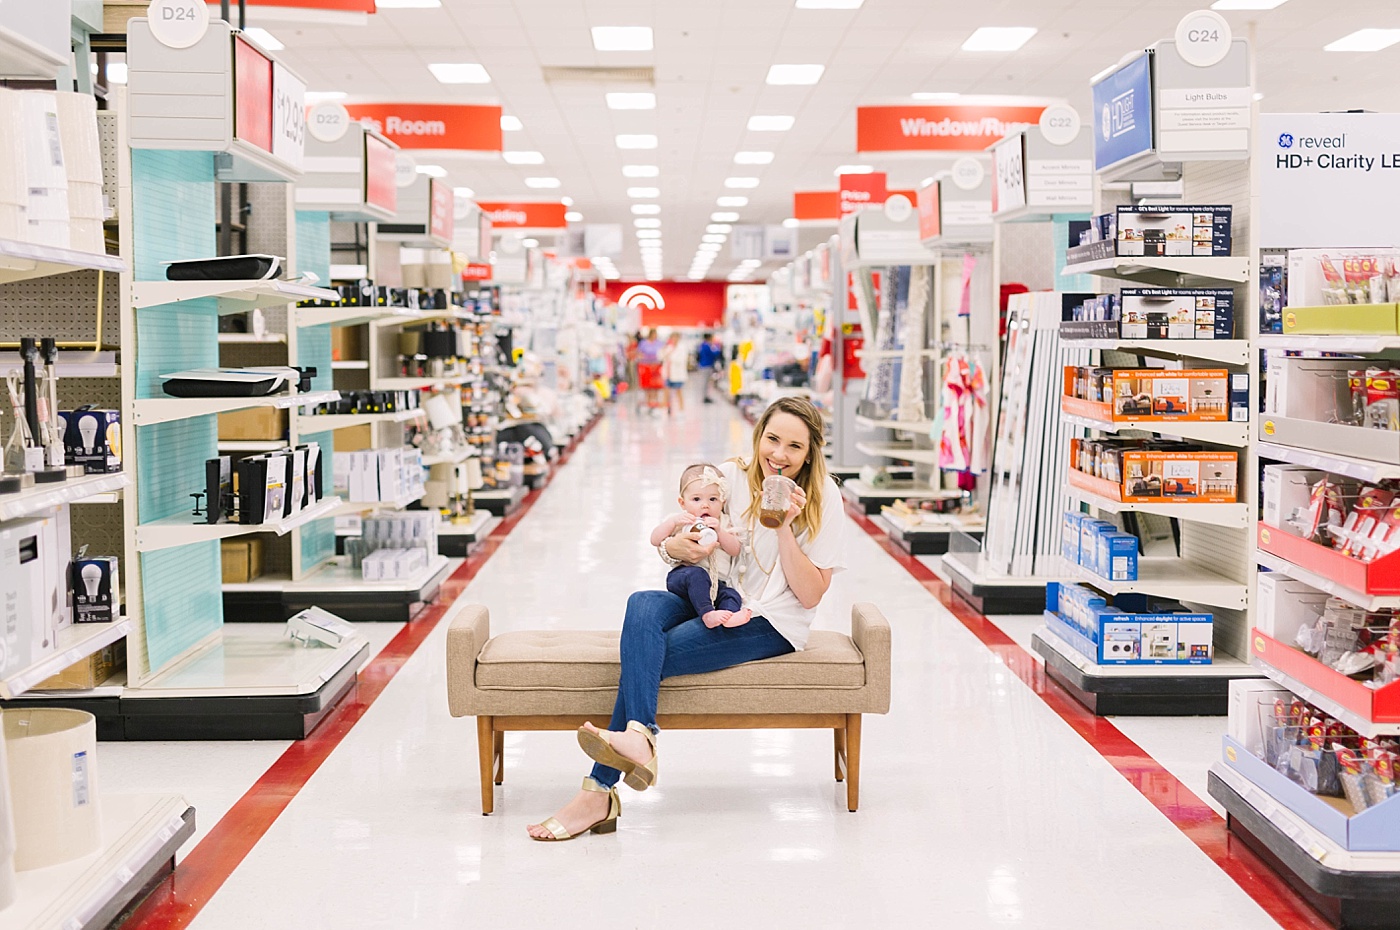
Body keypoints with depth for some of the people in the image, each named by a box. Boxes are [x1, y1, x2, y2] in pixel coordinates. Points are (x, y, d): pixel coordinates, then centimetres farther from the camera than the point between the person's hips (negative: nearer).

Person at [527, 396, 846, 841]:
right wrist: (675, 547, -17)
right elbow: (663, 540, 7)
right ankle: (638, 738, -45)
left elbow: (810, 595, -9)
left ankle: (600, 791, -29)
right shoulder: (731, 476, 3)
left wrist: (785, 528, -19)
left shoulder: (822, 497, -6)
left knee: (648, 653, -26)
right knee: (642, 605, -30)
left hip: (771, 622, -4)